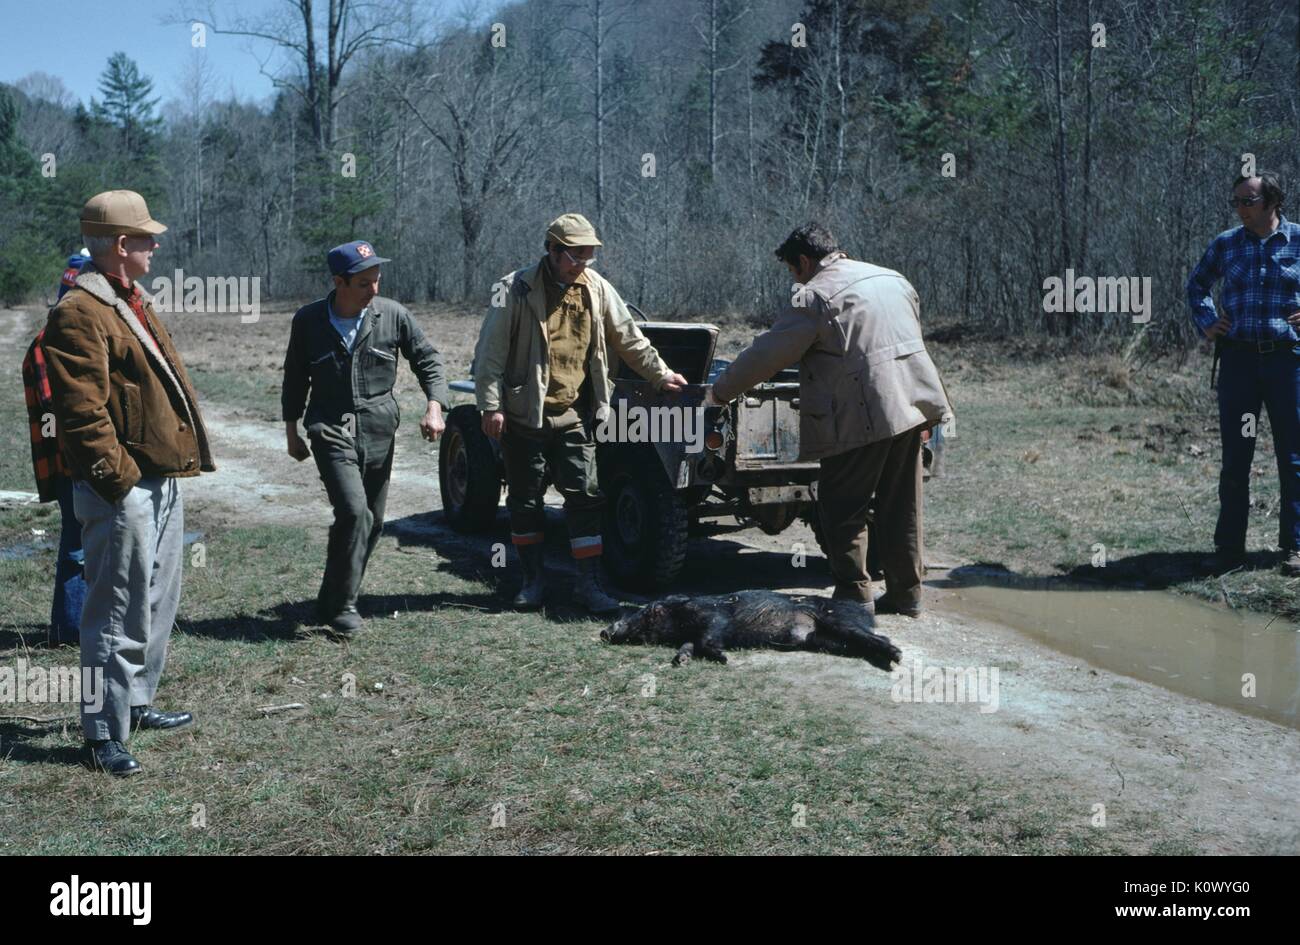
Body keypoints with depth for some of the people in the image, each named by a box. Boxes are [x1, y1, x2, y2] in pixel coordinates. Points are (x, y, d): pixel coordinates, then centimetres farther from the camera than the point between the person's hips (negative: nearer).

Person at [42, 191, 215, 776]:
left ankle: (136, 703, 33)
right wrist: (116, 477, -20)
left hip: (163, 482, 10)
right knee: (118, 613, -3)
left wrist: (180, 457, 19)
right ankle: (104, 733, 6)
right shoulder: (79, 314, -15)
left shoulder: (133, 304, 18)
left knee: (157, 605, 19)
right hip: (121, 491, -10)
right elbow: (82, 413, -20)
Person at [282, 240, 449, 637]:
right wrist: (291, 430, 11)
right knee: (354, 511, -20)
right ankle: (341, 606, -7)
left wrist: (434, 407, -8)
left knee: (372, 521, 8)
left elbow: (427, 360, 6)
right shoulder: (308, 320, -3)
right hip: (331, 429, -3)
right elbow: (295, 378, 9)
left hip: (379, 430, 3)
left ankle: (333, 601, 24)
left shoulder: (392, 315, -3)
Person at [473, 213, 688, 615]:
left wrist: (660, 375, 16)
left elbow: (629, 338, 17)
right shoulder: (517, 289, -6)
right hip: (524, 414, -2)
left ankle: (589, 583, 5)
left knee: (585, 496, -2)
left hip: (574, 415, 2)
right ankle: (533, 578, 20)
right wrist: (491, 406, -12)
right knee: (524, 498, 6)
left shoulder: (596, 288, 5)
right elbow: (490, 353, -6)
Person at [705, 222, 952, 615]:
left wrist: (719, 393, 7)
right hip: (910, 404, 8)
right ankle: (905, 594, 21)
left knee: (842, 510, 4)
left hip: (863, 416, -8)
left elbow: (765, 356, -5)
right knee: (901, 508, 15)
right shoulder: (893, 279, 17)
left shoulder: (813, 298, -8)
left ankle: (854, 598, 6)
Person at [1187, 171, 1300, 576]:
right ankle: (1229, 546, 11)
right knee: (1234, 457, 4)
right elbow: (1196, 284, 23)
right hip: (1238, 360, 2)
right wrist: (1205, 321, 8)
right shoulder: (1225, 244, 6)